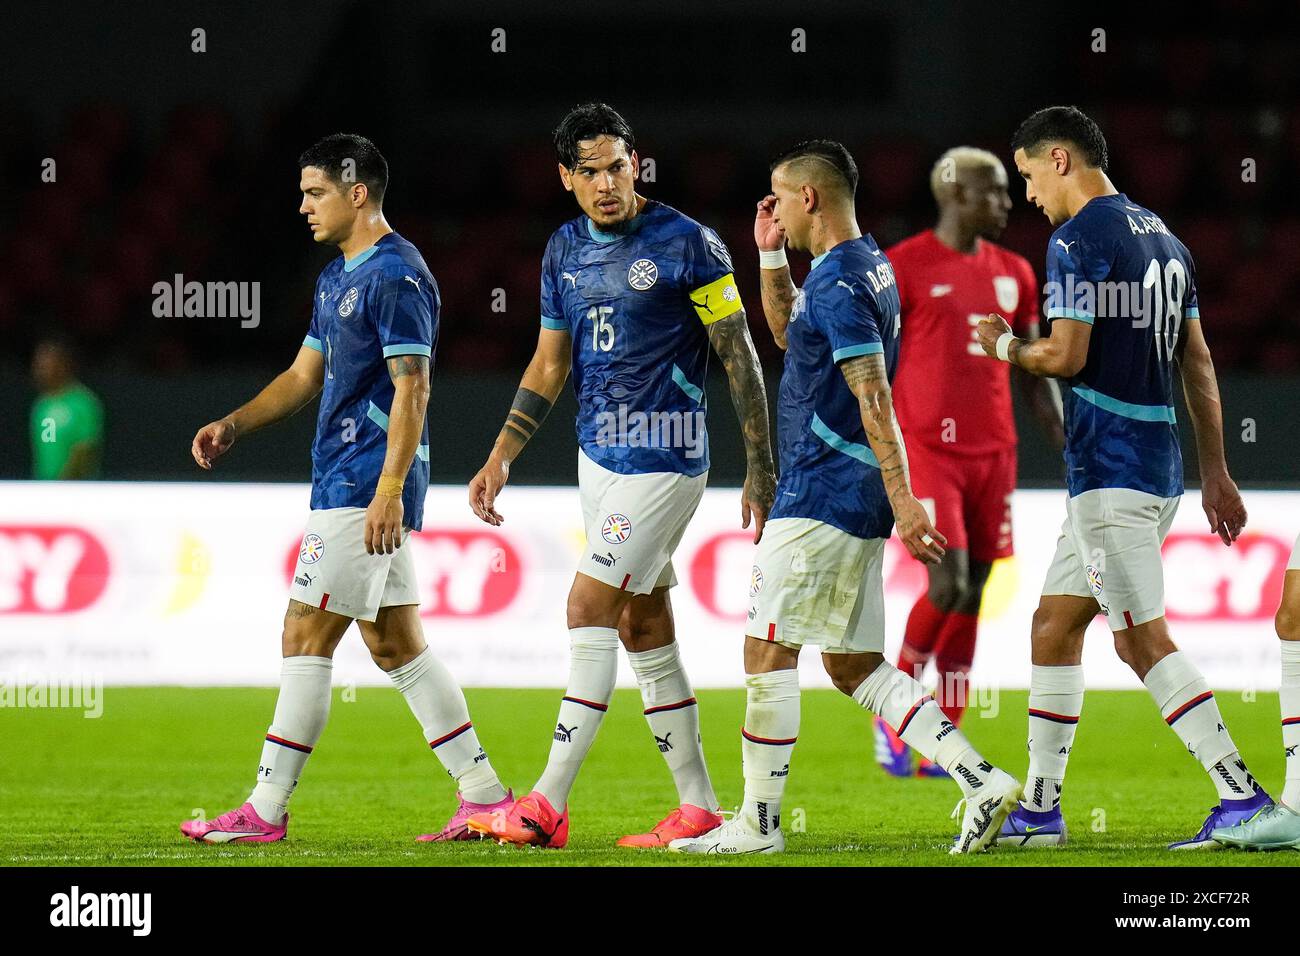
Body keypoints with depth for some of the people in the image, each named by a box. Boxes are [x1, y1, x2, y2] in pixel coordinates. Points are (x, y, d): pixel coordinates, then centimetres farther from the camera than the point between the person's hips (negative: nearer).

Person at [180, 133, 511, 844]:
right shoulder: (337, 278, 18)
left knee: (305, 639, -8)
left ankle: (265, 811, -6)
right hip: (343, 483, 10)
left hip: (365, 485, -10)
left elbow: (411, 388, -19)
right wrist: (231, 427, 10)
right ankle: (484, 795, 11)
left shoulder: (395, 276, -13)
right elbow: (304, 376, 24)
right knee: (394, 643, 10)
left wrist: (390, 488, -24)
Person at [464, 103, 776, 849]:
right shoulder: (565, 250, 9)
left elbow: (739, 358, -8)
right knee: (644, 628, 8)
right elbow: (549, 366, 18)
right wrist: (501, 457, 11)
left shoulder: (687, 244, -11)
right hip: (599, 454, 7)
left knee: (590, 607, -12)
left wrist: (761, 469, -10)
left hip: (665, 458, -7)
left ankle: (548, 806, -12)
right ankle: (699, 806, 13)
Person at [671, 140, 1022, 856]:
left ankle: (758, 822, 3)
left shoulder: (840, 286, -16)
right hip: (858, 501, 10)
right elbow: (786, 332, 32)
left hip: (819, 500, -10)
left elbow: (875, 402, -22)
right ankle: (981, 781, 2)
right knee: (853, 664, 10)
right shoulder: (869, 267, 15)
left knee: (768, 649, -3)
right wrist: (770, 255, 19)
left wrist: (902, 501, -25)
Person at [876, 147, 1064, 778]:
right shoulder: (902, 269, -4)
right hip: (926, 448, -6)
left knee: (973, 594, 3)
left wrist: (1069, 450, 12)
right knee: (947, 583, -15)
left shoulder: (1014, 275, 13)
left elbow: (1034, 376, 18)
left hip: (992, 450, 6)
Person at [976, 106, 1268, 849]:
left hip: (1109, 472, -9)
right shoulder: (1164, 238, 16)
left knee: (1144, 640, -9)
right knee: (1054, 626, 15)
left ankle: (1244, 796, -14)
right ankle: (1040, 808, 17)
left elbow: (1067, 356, -17)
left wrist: (1006, 347, 4)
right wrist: (1216, 473, 19)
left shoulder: (1078, 240, -12)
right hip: (1160, 468, 9)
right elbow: (1199, 363, 17)